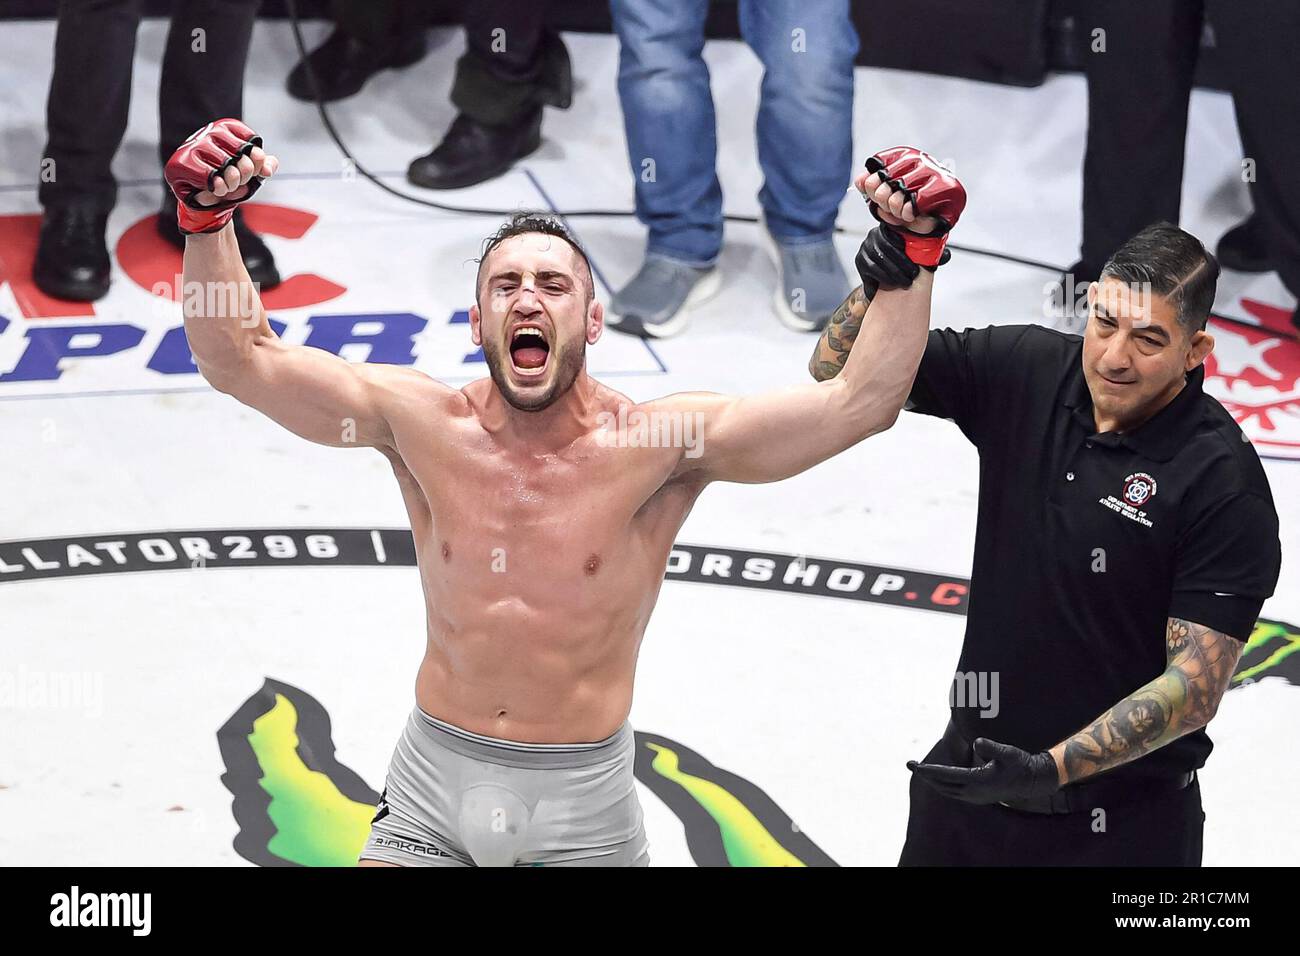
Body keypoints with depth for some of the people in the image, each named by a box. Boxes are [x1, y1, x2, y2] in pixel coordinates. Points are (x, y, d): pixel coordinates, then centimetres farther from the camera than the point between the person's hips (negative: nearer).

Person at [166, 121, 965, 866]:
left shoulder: (653, 445, -13)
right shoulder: (425, 427, -6)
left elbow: (860, 401, -19)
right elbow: (241, 362, -8)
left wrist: (916, 249, -28)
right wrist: (208, 219, -21)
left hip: (583, 801, -2)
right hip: (433, 786, 2)